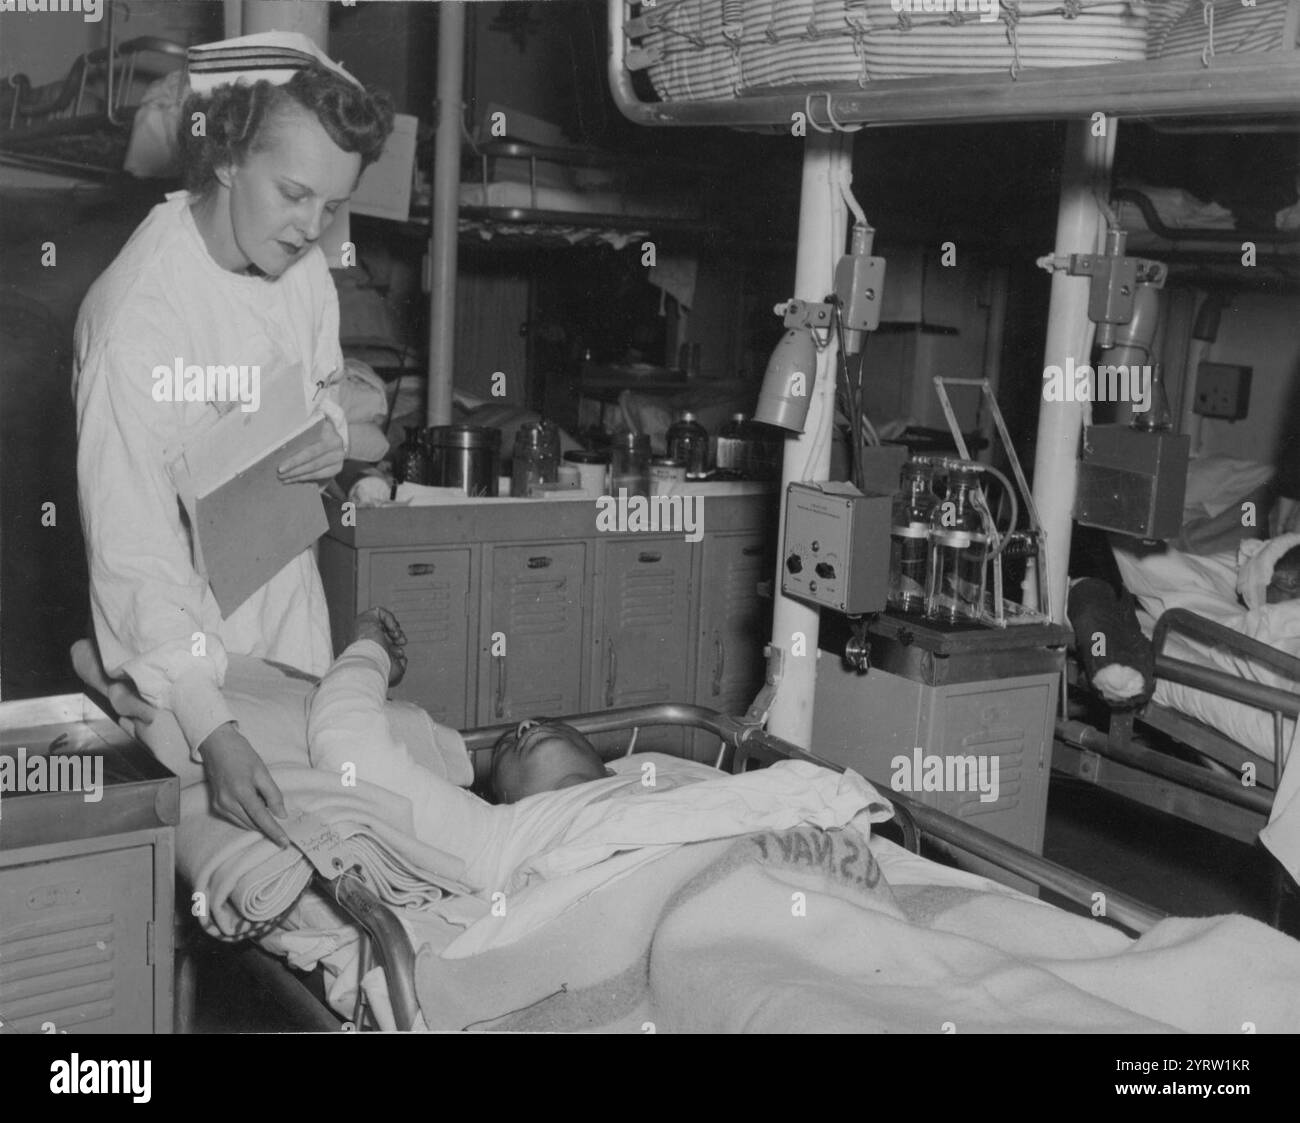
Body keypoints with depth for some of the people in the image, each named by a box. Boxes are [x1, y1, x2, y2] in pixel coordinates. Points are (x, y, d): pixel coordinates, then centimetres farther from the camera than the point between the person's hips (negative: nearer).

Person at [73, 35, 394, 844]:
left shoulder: (302, 260, -5)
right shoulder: (139, 314, -28)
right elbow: (132, 547, -31)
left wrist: (332, 436, -13)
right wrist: (210, 729, -39)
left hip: (289, 594, 7)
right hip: (182, 622, -7)